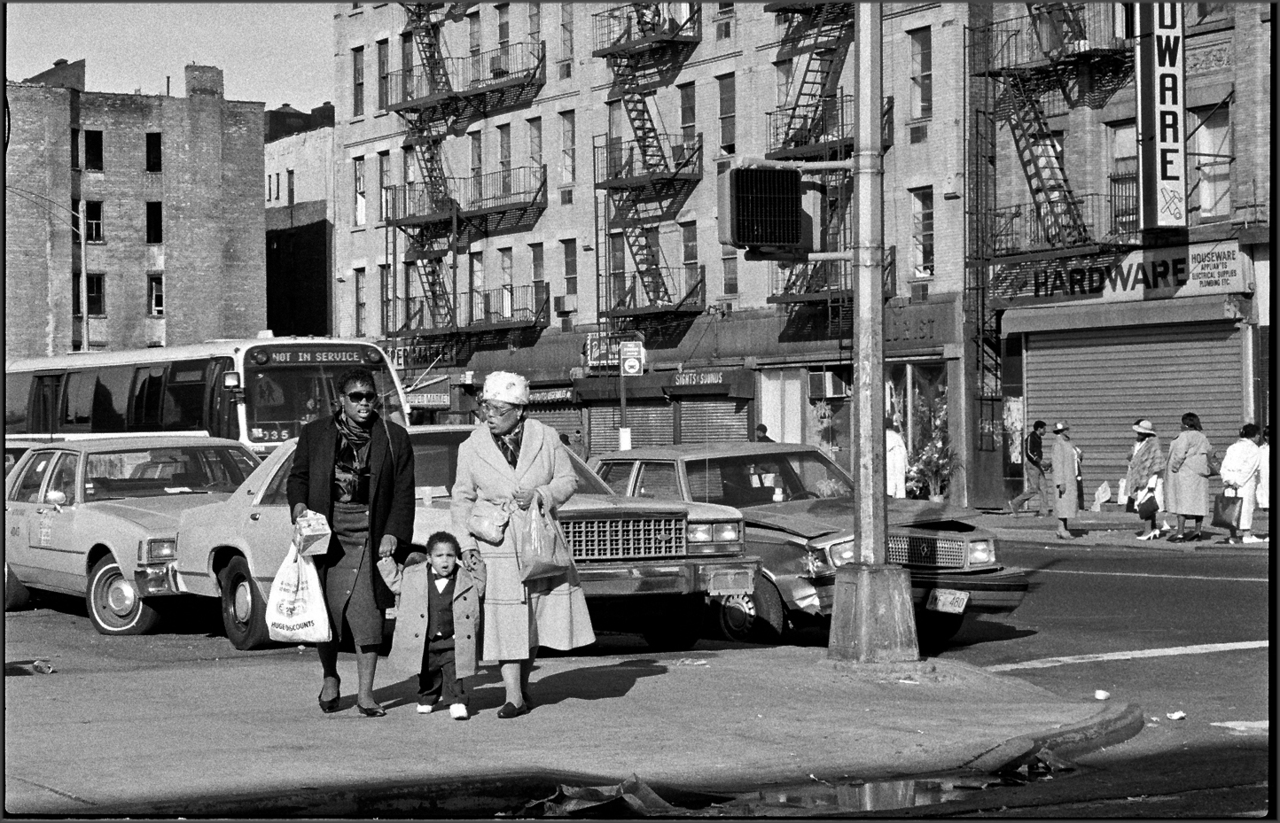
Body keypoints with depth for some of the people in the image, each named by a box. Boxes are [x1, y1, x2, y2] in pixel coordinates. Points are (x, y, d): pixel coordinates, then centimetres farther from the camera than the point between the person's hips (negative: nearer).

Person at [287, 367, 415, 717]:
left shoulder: (394, 438, 6)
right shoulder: (315, 434, 9)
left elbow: (403, 492, 4)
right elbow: (297, 476, 14)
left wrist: (393, 533, -6)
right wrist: (299, 506, -6)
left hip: (370, 538, -1)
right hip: (325, 534, 1)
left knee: (368, 614, -5)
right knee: (325, 611, 3)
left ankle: (365, 692, 1)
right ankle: (330, 678, 26)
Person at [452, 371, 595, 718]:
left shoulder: (546, 438, -1)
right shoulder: (471, 448, -1)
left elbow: (568, 480, 4)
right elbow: (462, 499, 4)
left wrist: (539, 495, -15)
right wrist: (465, 543, -6)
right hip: (495, 544, -2)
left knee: (536, 616, 8)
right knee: (504, 621, -8)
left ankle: (523, 684, 26)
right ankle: (513, 697, -7)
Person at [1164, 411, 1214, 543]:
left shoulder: (1184, 436, -11)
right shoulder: (1202, 437, 12)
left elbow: (1180, 454, -17)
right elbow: (1207, 455, 10)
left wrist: (1174, 467, -8)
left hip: (1185, 473, -8)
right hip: (1199, 473, 8)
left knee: (1182, 502, -8)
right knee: (1198, 502, 12)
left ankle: (1180, 533, -12)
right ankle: (1198, 532, 15)